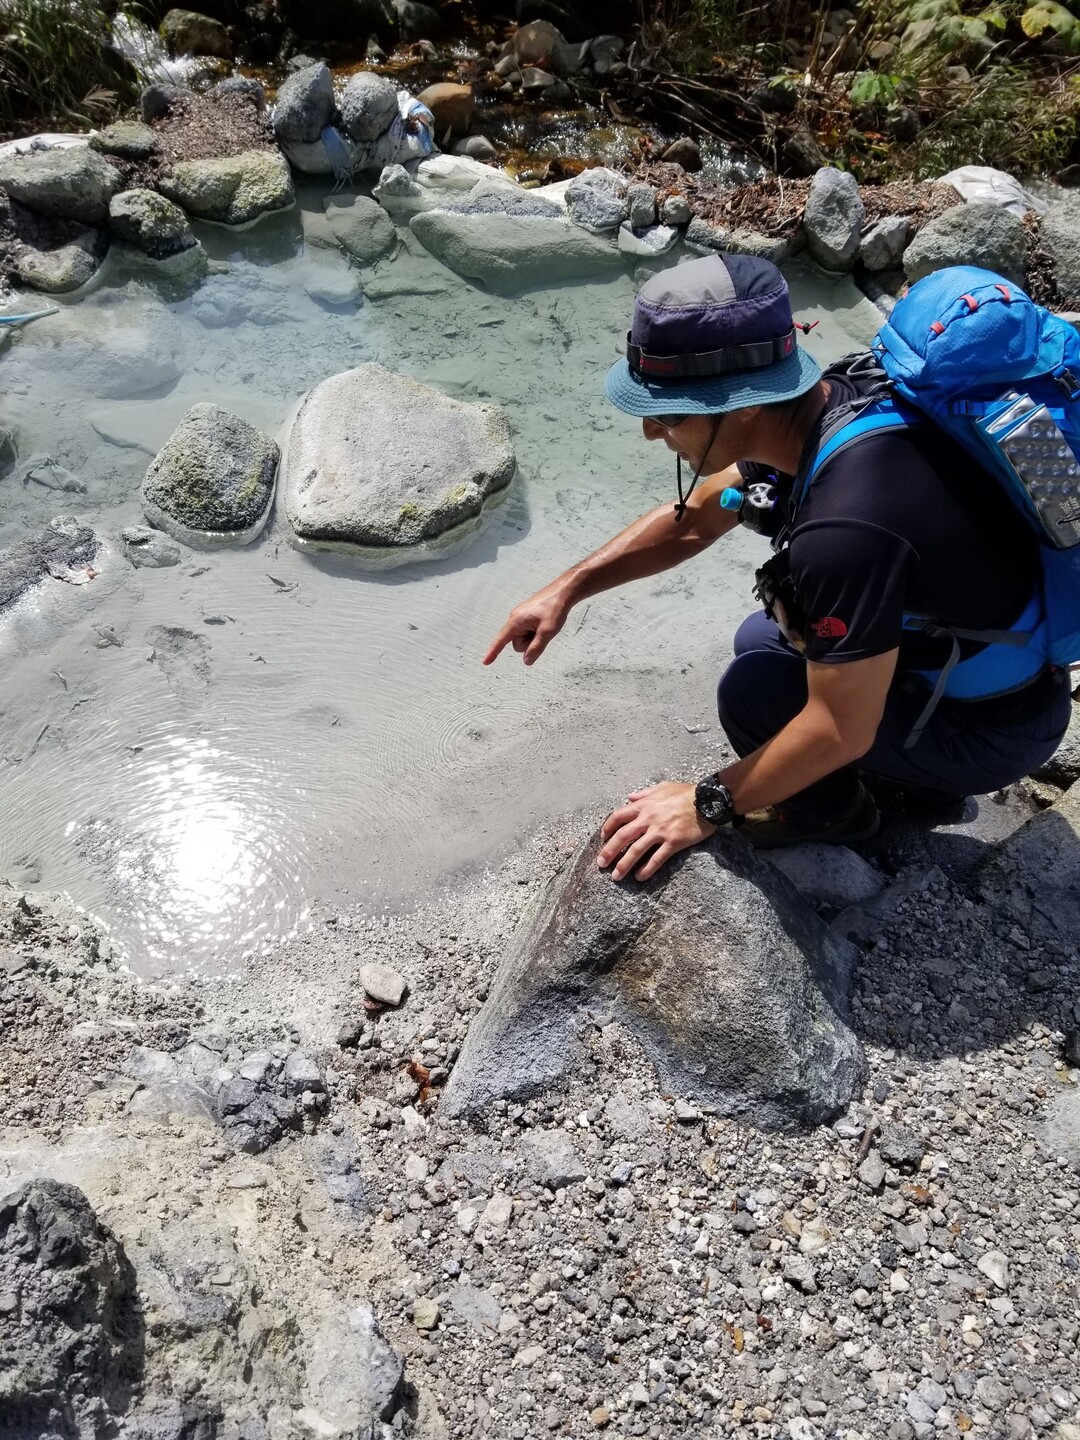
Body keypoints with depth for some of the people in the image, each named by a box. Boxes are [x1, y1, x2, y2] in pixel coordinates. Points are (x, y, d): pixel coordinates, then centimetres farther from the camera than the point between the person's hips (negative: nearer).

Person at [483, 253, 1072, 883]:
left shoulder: (848, 527, -39)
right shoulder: (826, 399, -12)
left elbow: (841, 729, -28)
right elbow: (691, 519, 3)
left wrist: (709, 805, -16)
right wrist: (567, 589, 0)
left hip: (990, 725, -8)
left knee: (753, 689, -15)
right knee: (761, 639, 15)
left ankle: (830, 813, 13)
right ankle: (914, 770, 21)